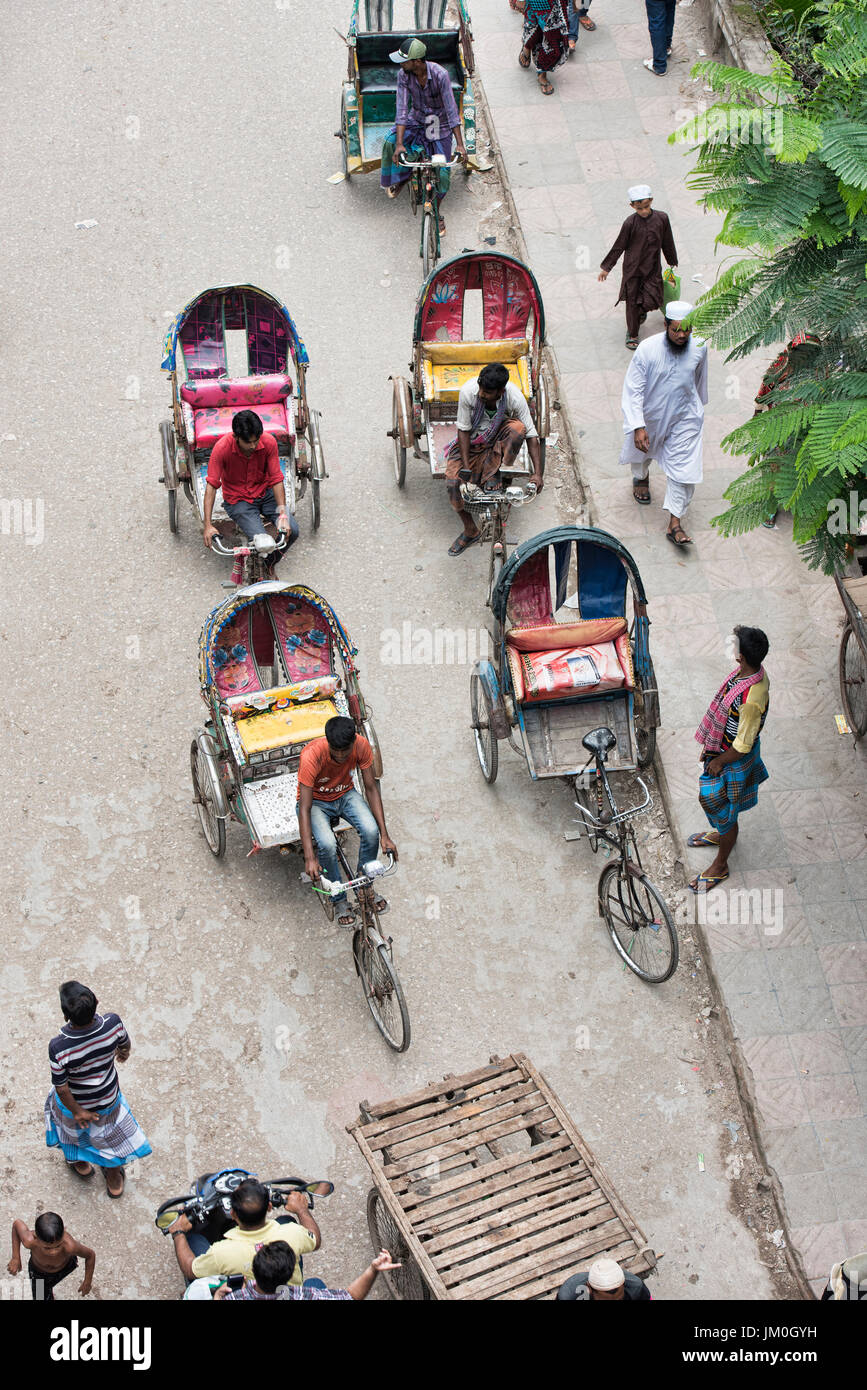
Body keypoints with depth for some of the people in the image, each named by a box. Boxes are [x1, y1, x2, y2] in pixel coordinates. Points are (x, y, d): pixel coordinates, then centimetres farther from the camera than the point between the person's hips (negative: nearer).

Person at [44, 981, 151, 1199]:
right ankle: (114, 1180, 53)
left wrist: (76, 1111, -4)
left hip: (76, 1102, -2)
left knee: (72, 1127, 33)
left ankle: (80, 1163, 61)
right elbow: (125, 1044, -8)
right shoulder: (113, 1024, -33)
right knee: (110, 1131, 30)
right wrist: (124, 1052, 17)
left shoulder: (58, 1048, -40)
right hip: (108, 1098, 2)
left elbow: (62, 1089, -24)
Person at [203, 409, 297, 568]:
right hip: (238, 500, -3)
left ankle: (268, 564, 10)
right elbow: (211, 485, -22)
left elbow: (276, 480, -13)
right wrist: (208, 525, -29)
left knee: (291, 530, -18)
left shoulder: (269, 442, -17)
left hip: (265, 494, 3)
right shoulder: (222, 448, -23)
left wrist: (282, 514, -24)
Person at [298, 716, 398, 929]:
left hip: (345, 795, 3)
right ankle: (340, 900, -5)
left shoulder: (361, 746, -25)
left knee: (371, 830, -26)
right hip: (316, 801, -3)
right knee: (327, 844, -31)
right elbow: (304, 810, -33)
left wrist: (384, 835, -21)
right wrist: (309, 858, -40)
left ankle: (365, 885, 0)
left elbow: (371, 788, -14)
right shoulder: (311, 756, -35)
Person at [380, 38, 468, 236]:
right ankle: (400, 176, 6)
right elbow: (402, 108, -21)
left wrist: (460, 144, -30)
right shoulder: (403, 75, -19)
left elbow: (451, 110, -27)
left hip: (439, 125, -3)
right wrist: (400, 143, -31)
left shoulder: (440, 75, -28)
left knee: (442, 172, -5)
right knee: (391, 143, -23)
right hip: (416, 119, 3)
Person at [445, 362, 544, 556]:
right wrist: (466, 466, -22)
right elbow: (464, 430, -16)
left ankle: (490, 478, -21)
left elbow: (531, 435, -19)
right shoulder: (468, 391, -25)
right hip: (471, 441, 1)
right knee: (452, 479, -21)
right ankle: (470, 531, 0)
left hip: (500, 441, -1)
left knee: (517, 427, -33)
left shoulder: (515, 397, -25)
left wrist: (537, 473, -26)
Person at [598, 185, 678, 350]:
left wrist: (673, 262, 19)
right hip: (632, 268, -2)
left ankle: (642, 310, 36)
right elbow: (619, 247, -4)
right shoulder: (630, 223, -14)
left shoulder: (662, 219, -7)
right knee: (632, 302, 5)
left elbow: (668, 243, 7)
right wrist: (606, 268, 1)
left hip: (653, 268, 2)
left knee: (652, 301, -2)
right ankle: (632, 334, 25)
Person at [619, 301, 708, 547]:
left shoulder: (699, 347, -16)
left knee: (683, 468, -4)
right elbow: (633, 390, -23)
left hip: (684, 417, 1)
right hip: (650, 415, -1)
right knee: (642, 450, 26)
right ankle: (641, 478, 62)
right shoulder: (648, 349, -26)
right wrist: (638, 427, -28)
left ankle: (675, 524, 3)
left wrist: (699, 405, 21)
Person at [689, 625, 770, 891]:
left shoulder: (750, 700, -42)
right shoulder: (755, 671, -14)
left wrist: (718, 762, -12)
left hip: (733, 760, -9)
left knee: (724, 810, 14)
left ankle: (720, 866, 37)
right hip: (723, 747, 9)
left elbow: (742, 746, -30)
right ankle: (723, 834, 61)